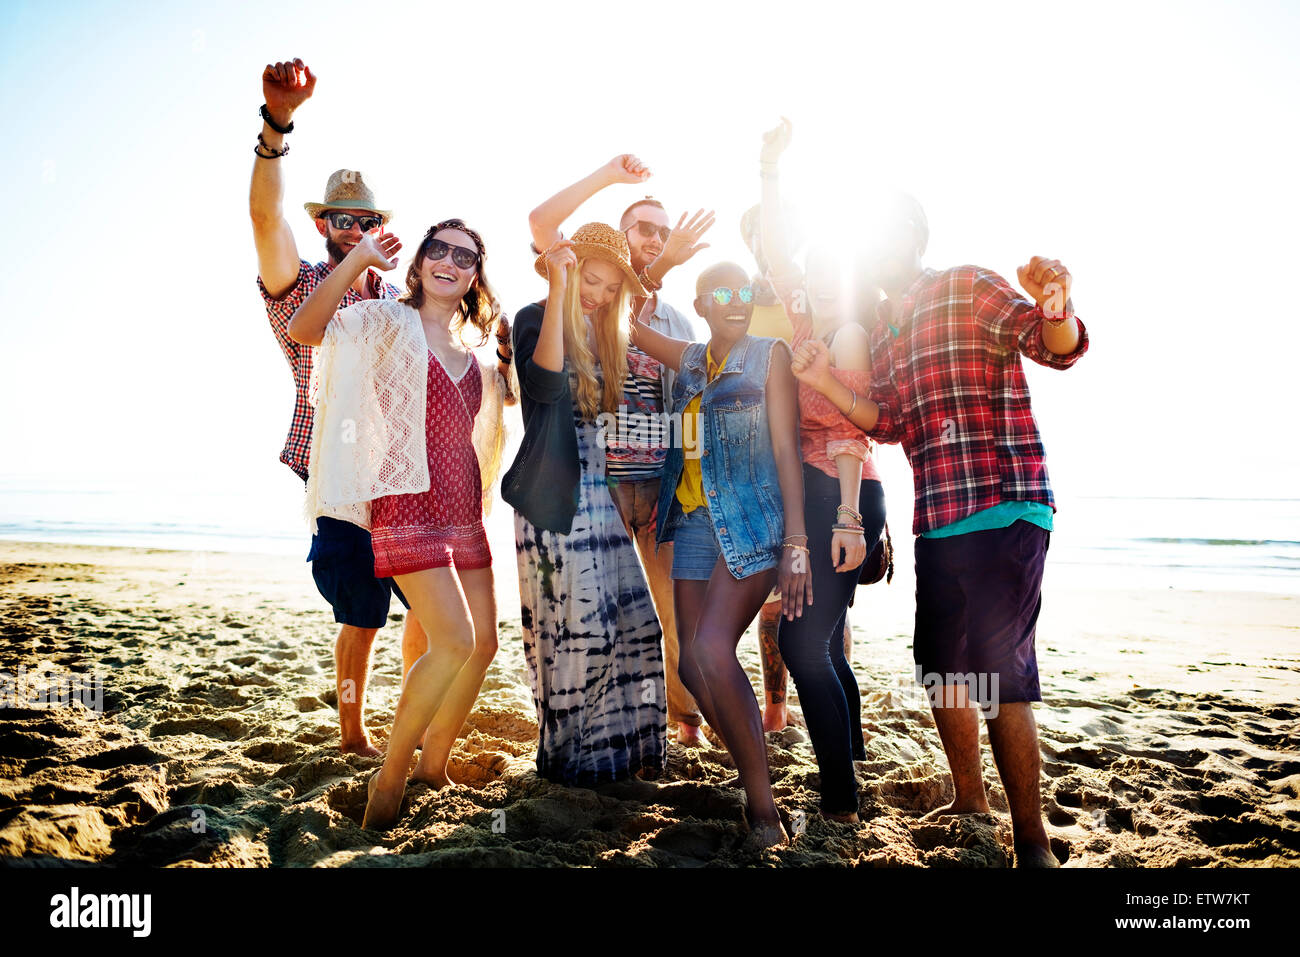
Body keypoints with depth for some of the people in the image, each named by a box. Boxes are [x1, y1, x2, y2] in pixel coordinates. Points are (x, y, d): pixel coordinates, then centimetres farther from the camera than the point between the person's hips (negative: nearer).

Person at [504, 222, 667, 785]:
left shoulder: (608, 336, 18)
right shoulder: (535, 318, -2)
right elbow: (545, 383, -23)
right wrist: (559, 288, -22)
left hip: (603, 496, 7)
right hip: (555, 499, -7)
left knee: (635, 621, 3)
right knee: (579, 629, -6)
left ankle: (623, 747, 17)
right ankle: (572, 756, 11)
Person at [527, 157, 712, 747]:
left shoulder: (679, 322, 21)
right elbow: (541, 222, -4)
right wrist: (609, 176, 0)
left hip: (664, 480, 3)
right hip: (599, 477, -3)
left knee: (678, 605, 1)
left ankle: (687, 716, 15)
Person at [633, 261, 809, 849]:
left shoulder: (769, 355, 2)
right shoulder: (690, 359, 16)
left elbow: (786, 449, -5)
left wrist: (795, 544, -12)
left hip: (752, 519, -6)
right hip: (694, 520, 6)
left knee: (713, 651, -21)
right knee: (693, 665, 0)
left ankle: (763, 810, -9)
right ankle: (754, 787, 15)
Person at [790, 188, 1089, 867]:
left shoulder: (968, 288, -2)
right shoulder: (879, 328, 18)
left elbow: (1058, 348, -12)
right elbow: (888, 422, 15)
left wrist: (1056, 306, -35)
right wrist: (826, 384, 1)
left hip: (1004, 509, -8)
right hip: (937, 520, 8)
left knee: (998, 671, -10)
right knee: (939, 664, 15)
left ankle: (1032, 843, 5)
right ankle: (970, 801, 34)